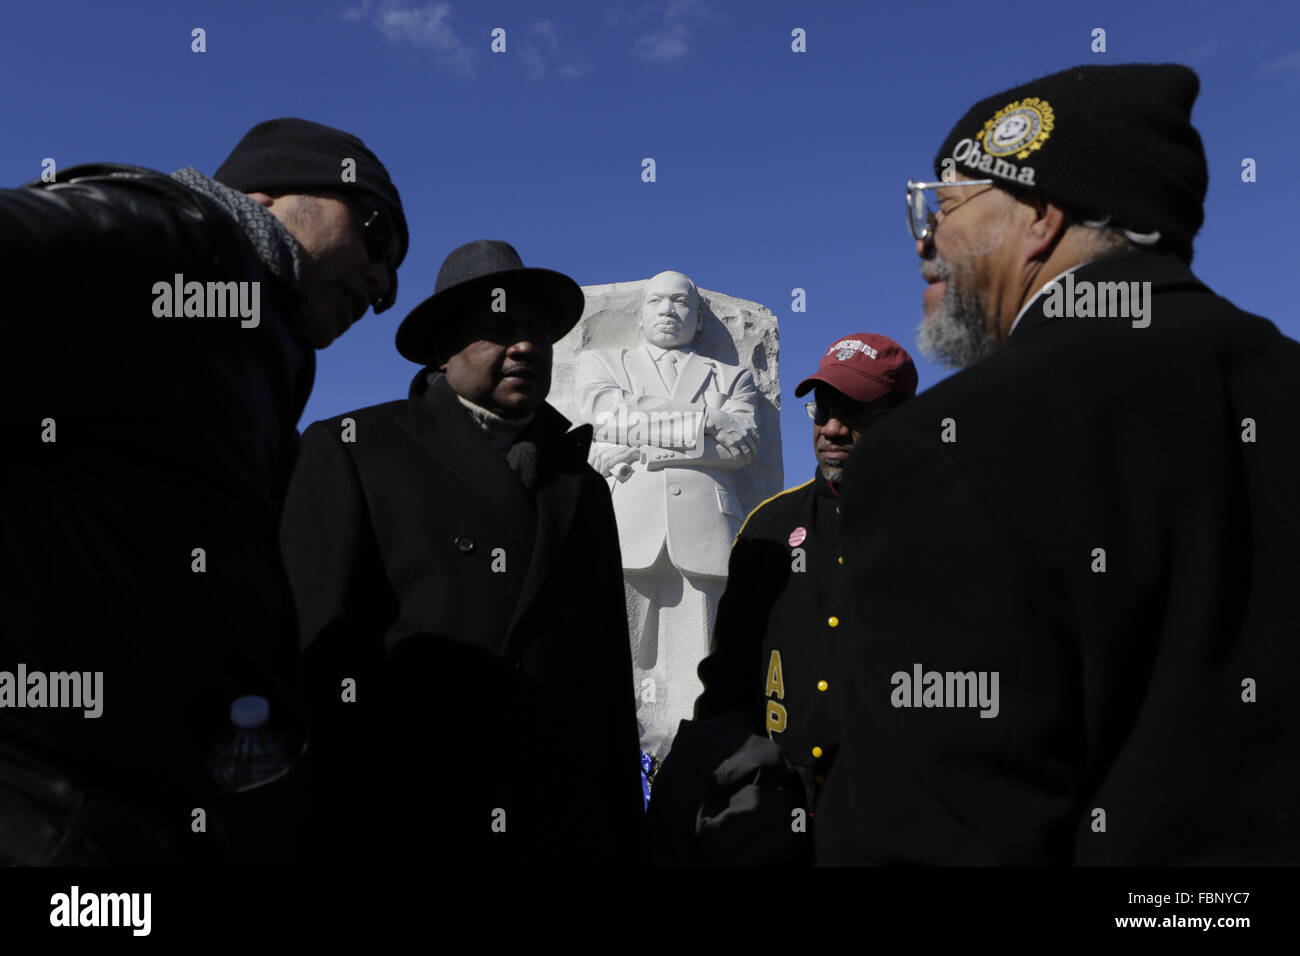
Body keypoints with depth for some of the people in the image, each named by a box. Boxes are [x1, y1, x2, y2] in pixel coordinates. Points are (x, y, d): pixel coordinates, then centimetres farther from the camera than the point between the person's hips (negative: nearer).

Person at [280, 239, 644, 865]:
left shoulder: (582, 484, 17)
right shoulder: (352, 449, 4)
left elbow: (610, 677, 14)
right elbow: (320, 647, -6)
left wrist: (624, 836, 10)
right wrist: (336, 837, -12)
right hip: (398, 832, -3)